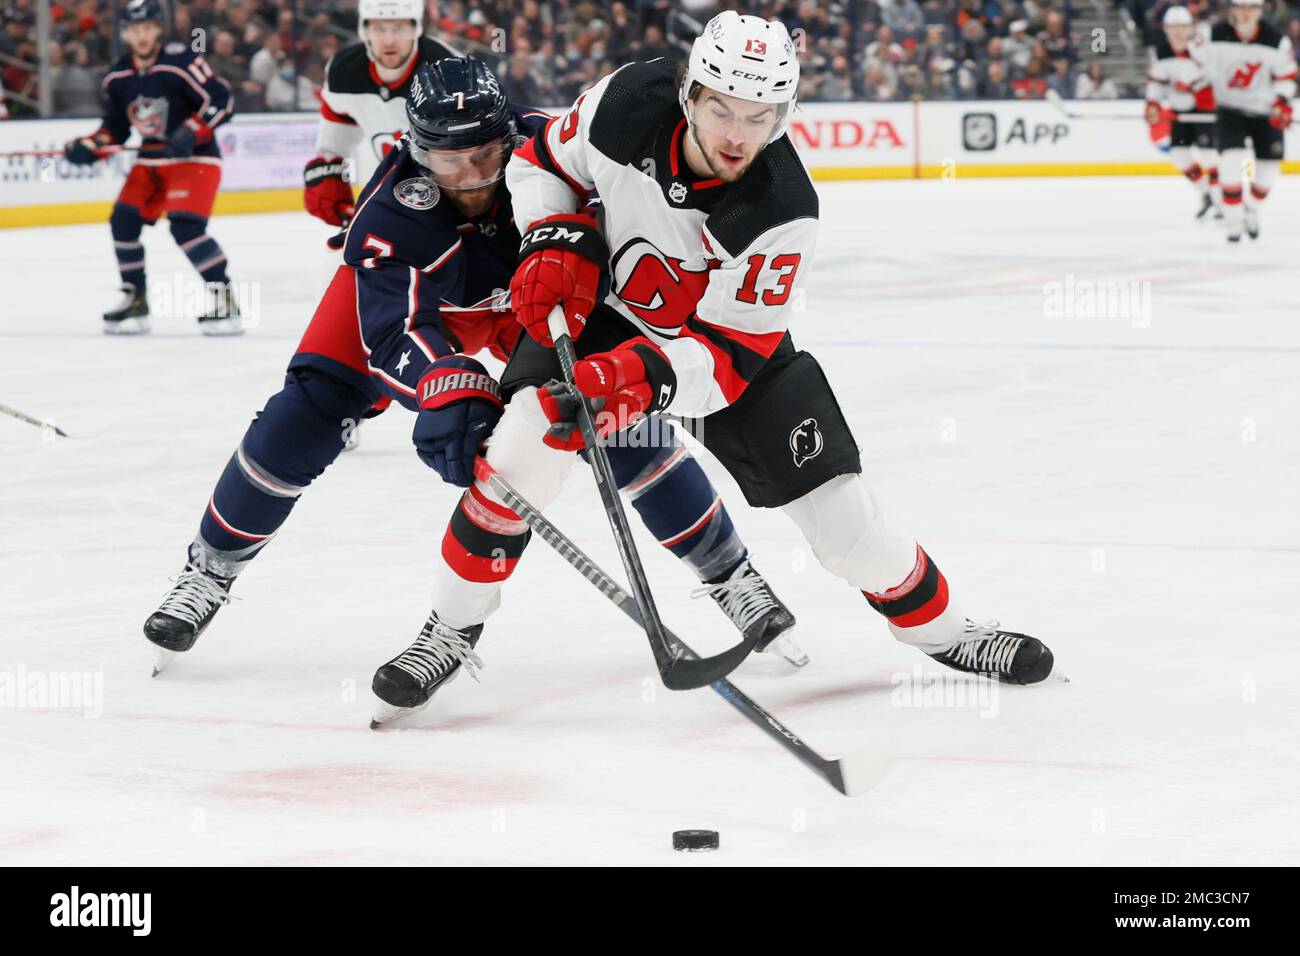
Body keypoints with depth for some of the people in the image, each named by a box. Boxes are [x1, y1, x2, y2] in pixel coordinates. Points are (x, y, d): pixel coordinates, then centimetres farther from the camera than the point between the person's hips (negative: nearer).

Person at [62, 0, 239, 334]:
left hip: (194, 157, -7)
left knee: (185, 225, -23)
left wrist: (191, 131, -30)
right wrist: (89, 147, -3)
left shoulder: (181, 62, -19)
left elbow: (221, 100, -19)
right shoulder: (117, 77, 2)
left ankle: (224, 297, -15)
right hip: (150, 161, 7)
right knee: (124, 221, -1)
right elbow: (115, 126, 13)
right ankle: (134, 301, 14)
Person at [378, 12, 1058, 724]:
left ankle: (939, 629, 22)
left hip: (729, 333, -1)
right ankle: (451, 631, -8)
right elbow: (544, 160, -4)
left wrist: (645, 375, -46)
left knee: (834, 501, -4)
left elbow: (727, 356, -30)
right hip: (603, 309, 1)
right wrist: (556, 245, -20)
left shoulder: (782, 213, -32)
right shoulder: (627, 104, -26)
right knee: (528, 443, -24)